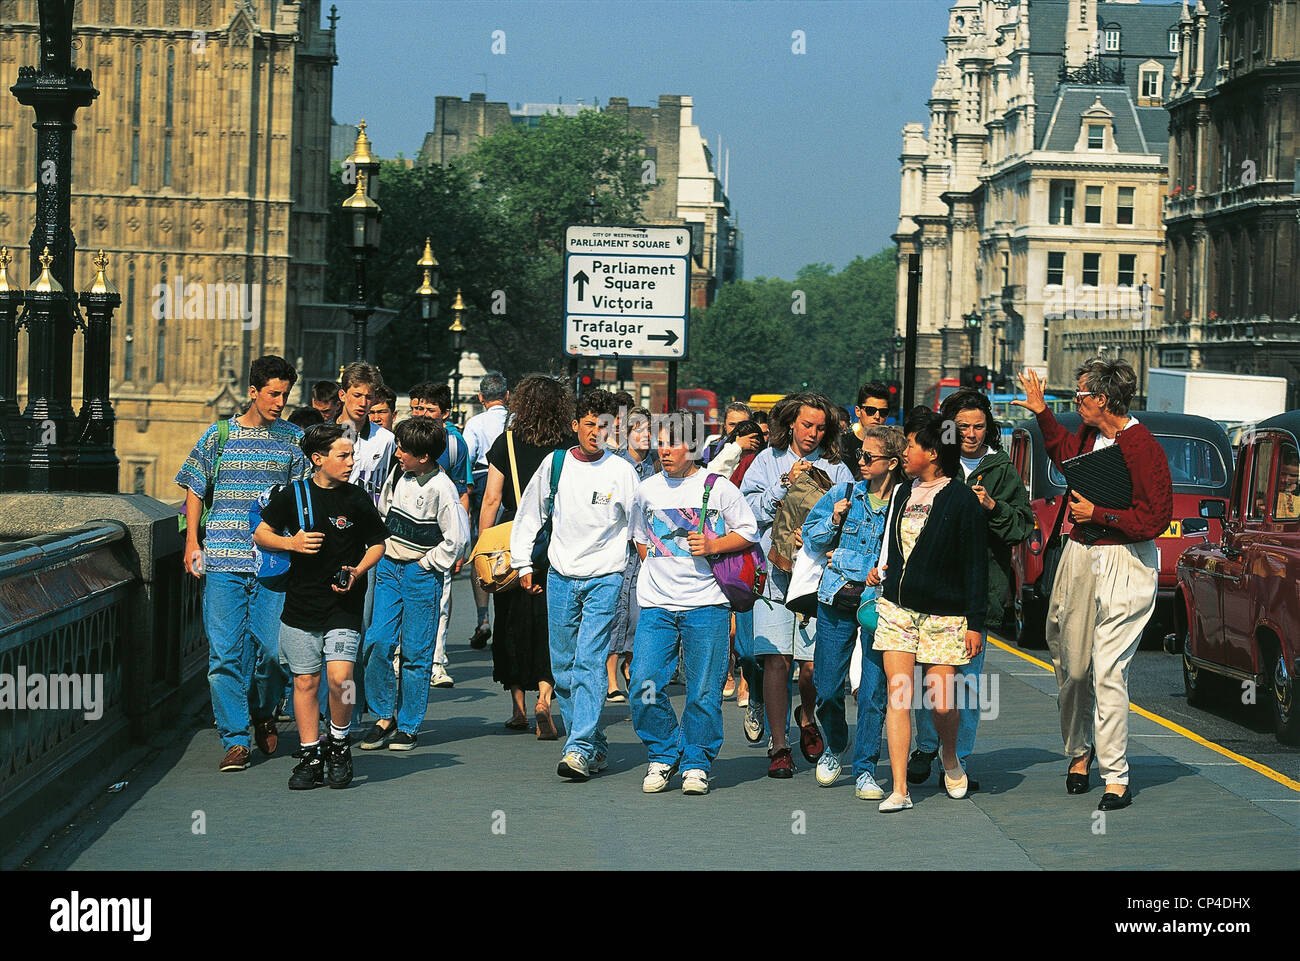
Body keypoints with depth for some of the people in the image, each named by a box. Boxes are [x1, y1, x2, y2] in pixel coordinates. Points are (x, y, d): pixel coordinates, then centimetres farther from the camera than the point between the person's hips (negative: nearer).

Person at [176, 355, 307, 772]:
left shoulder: (293, 440, 8)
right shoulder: (218, 436, 7)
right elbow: (196, 491, 11)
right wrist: (192, 543, 3)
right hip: (222, 560, 0)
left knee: (269, 646, -4)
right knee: (225, 651, -4)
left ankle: (263, 713, 25)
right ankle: (235, 740, 1)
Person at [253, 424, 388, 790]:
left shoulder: (357, 500, 0)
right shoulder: (293, 495, 0)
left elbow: (377, 543, 11)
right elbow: (261, 533, 9)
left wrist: (357, 572, -6)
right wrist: (291, 543, -10)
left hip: (344, 606, -1)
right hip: (301, 605, 1)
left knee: (340, 678, -15)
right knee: (305, 681, 5)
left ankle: (338, 744, 8)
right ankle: (310, 757, 16)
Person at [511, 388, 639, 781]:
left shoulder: (621, 471, -3)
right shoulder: (555, 464, 5)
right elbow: (530, 513, 17)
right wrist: (523, 563, 14)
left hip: (604, 580, -4)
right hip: (560, 578, 4)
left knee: (589, 664, -14)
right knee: (563, 667, 6)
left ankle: (580, 749, -18)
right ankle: (595, 746, 18)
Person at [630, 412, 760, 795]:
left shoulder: (719, 488, 0)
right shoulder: (647, 490, 10)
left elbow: (749, 533, 4)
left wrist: (713, 546, -10)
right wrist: (657, 565, 11)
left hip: (706, 605, -3)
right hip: (656, 605, 3)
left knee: (704, 691, 0)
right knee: (644, 687, -7)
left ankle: (696, 763, 13)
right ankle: (663, 755, 11)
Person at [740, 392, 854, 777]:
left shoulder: (836, 468, 11)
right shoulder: (768, 461, 11)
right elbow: (751, 510, 1)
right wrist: (785, 483, -8)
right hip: (774, 573, 0)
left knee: (814, 663, -4)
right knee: (776, 659, -6)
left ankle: (807, 719, 27)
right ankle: (779, 747, 3)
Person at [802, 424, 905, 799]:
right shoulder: (842, 494, 6)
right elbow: (811, 539, 14)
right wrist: (834, 522, -4)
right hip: (837, 599, 2)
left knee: (874, 690, -5)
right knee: (827, 684, 6)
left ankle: (865, 769, 5)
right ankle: (834, 747, 34)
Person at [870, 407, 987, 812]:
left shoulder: (961, 499, -7)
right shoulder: (903, 494, 12)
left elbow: (976, 563, -7)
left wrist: (975, 622, -9)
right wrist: (882, 571, 6)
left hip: (944, 612, -5)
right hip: (897, 607, 5)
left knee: (941, 702, -2)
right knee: (898, 696, -5)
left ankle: (950, 759, 30)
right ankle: (900, 790, -5)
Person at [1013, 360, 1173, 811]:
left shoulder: (1144, 449, -15)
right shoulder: (1089, 434, 9)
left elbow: (1155, 519, -18)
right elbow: (1065, 453, 35)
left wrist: (1098, 513, -15)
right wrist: (1040, 411, 31)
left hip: (1123, 566, -7)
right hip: (1079, 557, 7)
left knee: (1107, 671, -10)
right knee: (1071, 665, 10)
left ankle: (1116, 777, -5)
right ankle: (1079, 752, 30)